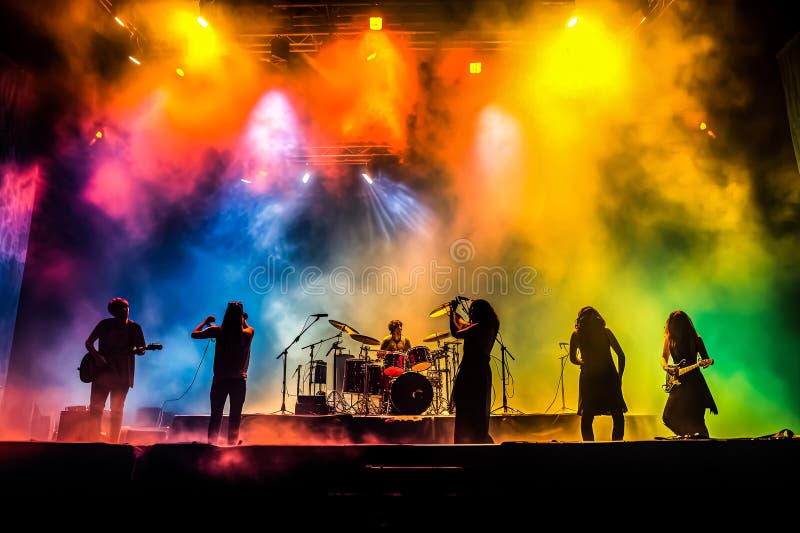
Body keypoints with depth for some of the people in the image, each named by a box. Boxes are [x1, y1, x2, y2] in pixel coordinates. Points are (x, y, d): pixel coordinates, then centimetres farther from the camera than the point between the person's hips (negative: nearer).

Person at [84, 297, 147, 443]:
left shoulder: (134, 328, 1)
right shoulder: (105, 324, 1)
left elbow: (142, 349, 2)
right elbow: (88, 343, 4)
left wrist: (138, 350, -22)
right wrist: (97, 356, -13)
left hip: (122, 375, 0)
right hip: (102, 370, 1)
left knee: (117, 410, 2)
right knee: (95, 408, -1)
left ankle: (113, 442, 8)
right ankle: (93, 441, 9)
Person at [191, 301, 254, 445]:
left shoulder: (218, 331, -10)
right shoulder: (248, 333, -8)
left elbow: (194, 334, 3)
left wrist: (206, 321, 14)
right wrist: (243, 320, 15)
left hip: (220, 380, 1)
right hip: (239, 380, 0)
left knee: (215, 416, 12)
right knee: (235, 418, 9)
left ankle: (211, 444, 15)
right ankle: (232, 444, 13)